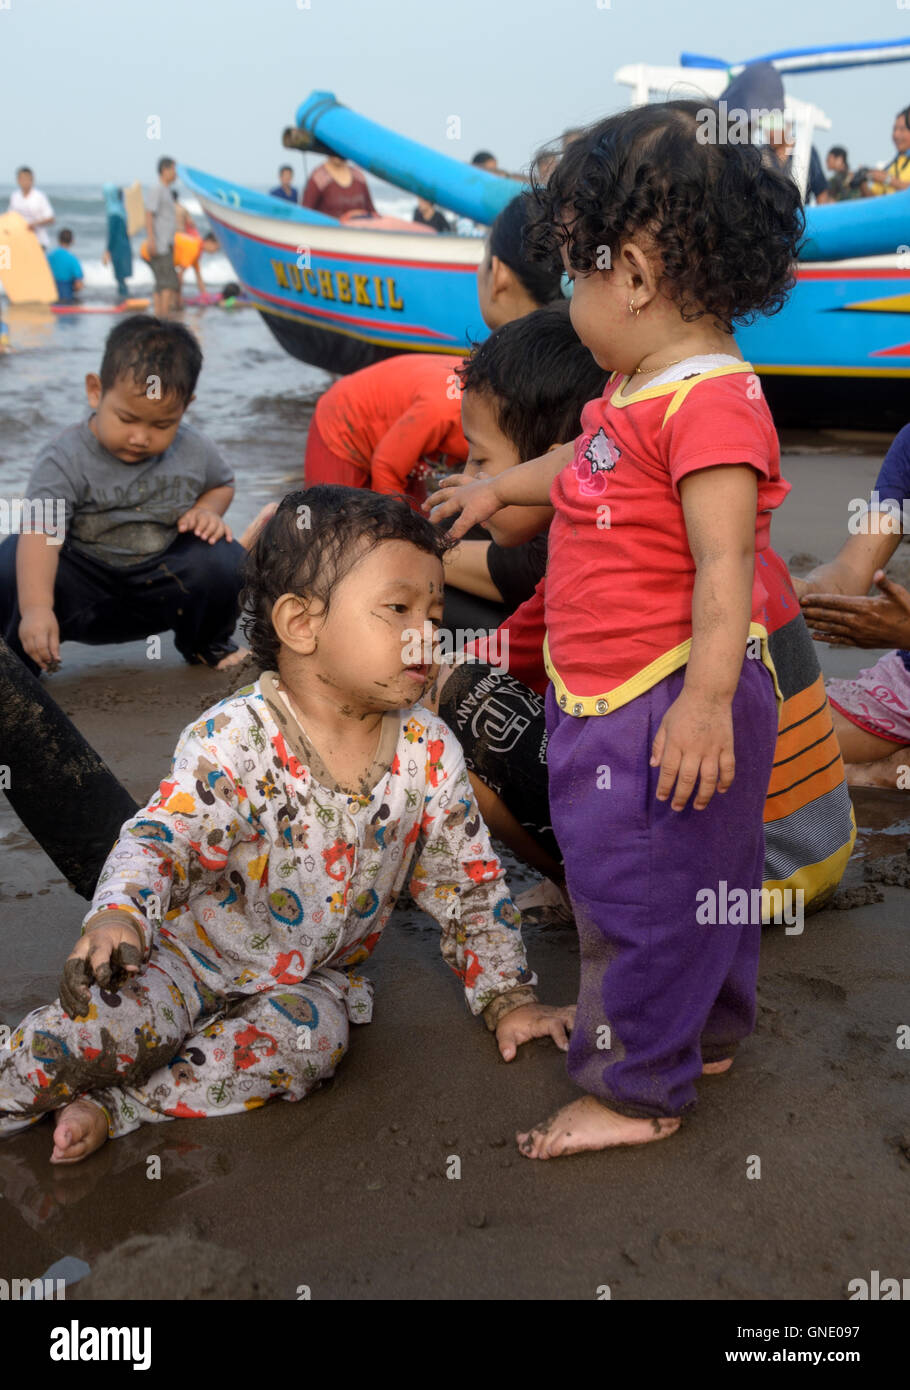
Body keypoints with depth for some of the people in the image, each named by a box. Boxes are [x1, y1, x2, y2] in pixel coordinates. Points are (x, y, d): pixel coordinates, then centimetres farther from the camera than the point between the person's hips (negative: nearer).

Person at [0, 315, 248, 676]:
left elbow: (222, 483, 19)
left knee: (224, 559, -22)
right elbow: (41, 531, -30)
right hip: (84, 589, -2)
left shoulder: (194, 452, -4)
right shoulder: (65, 459, -18)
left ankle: (206, 644, 10)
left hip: (162, 586, 3)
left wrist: (208, 510, -6)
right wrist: (35, 608, -45)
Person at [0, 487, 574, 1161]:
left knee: (309, 1041, -29)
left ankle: (112, 1108, -18)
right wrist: (119, 913, -46)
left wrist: (509, 998, 3)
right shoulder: (235, 737, -19)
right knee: (119, 1018, -29)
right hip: (194, 951, -3)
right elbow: (163, 835, -24)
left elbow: (468, 880, 2)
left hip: (312, 977, 3)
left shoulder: (429, 752, -7)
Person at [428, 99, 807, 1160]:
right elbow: (586, 467, 29)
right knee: (695, 880, 23)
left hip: (671, 705, -10)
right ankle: (703, 1034, 42)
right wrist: (498, 488, 39)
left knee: (641, 893, 3)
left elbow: (725, 562, -27)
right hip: (608, 695, 10)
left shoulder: (712, 402, -22)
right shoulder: (642, 389, 9)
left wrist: (706, 699, -31)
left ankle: (636, 1091, 21)